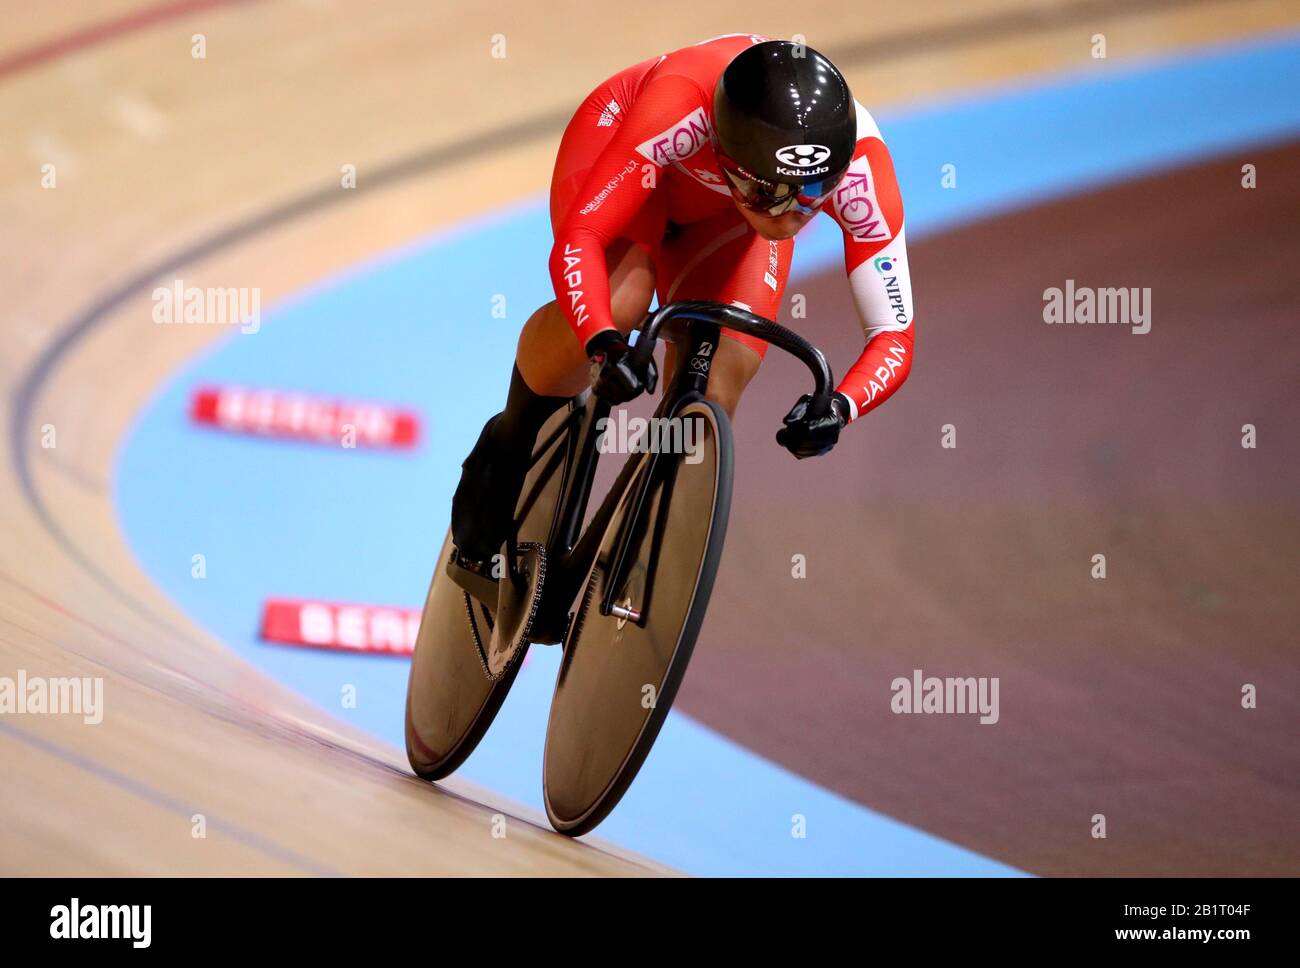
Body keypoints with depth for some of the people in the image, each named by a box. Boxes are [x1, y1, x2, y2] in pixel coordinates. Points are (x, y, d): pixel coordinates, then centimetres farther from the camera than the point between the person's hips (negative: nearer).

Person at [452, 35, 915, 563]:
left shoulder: (860, 169, -36)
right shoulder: (679, 110, -45)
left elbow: (893, 334, -31)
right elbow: (576, 242, -44)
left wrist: (839, 406, -51)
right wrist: (604, 344, -63)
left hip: (722, 220, 3)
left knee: (708, 398, -18)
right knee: (613, 306, -34)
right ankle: (509, 442, -3)